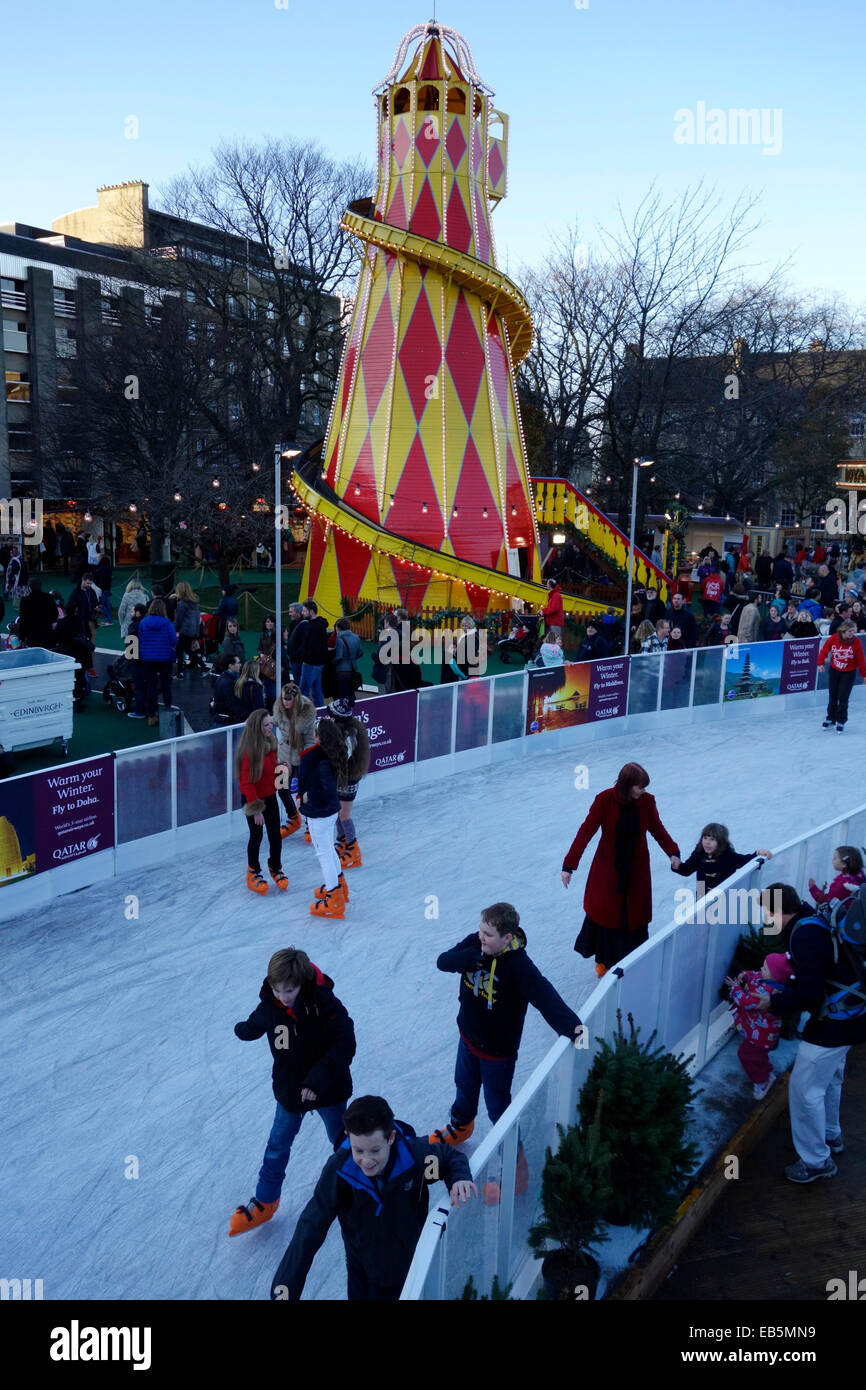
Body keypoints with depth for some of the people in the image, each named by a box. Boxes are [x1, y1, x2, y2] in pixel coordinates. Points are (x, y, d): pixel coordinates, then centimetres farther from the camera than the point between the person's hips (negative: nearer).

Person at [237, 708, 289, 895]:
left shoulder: (270, 743, -3)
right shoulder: (250, 751, -26)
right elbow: (246, 783, -23)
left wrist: (280, 767, -8)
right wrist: (256, 809, -21)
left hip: (270, 797, 6)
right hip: (254, 799, -6)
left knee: (275, 836, 12)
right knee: (256, 836, 10)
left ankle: (276, 868, 32)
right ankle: (253, 872, 31)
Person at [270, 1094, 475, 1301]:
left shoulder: (417, 1155, -30)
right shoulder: (339, 1168, -32)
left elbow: (451, 1158, -7)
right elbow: (311, 1228, -27)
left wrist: (460, 1178, -30)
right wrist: (285, 1288, -30)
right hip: (360, 1267, 0)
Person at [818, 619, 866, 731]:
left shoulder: (855, 642, -18)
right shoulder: (833, 638, -16)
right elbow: (824, 651, -3)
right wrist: (820, 663, -14)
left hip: (848, 672, -2)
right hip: (834, 670, 2)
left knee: (843, 698, -6)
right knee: (832, 696, 13)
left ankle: (841, 722, 10)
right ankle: (830, 719, 31)